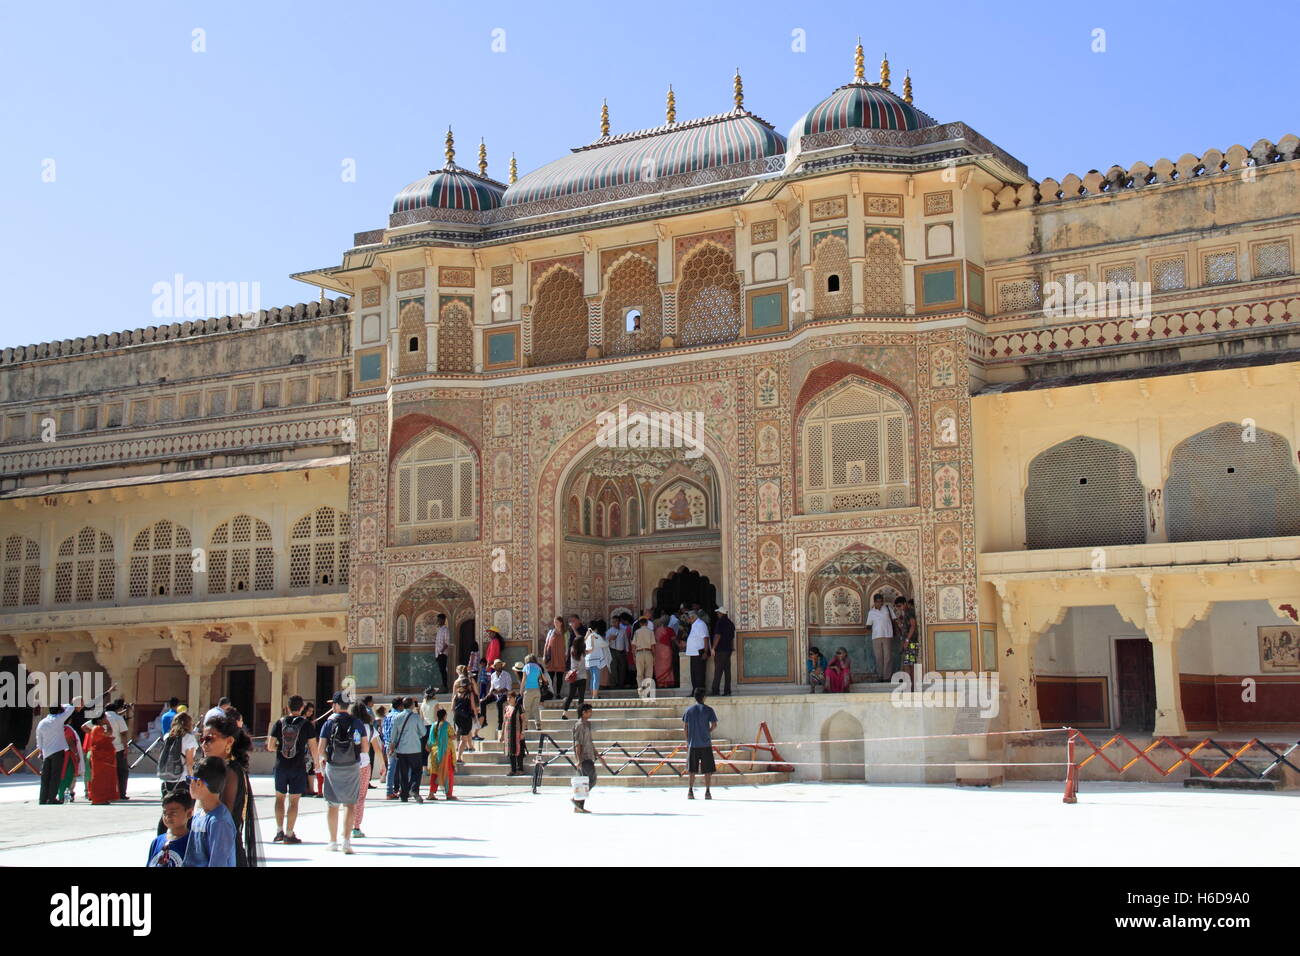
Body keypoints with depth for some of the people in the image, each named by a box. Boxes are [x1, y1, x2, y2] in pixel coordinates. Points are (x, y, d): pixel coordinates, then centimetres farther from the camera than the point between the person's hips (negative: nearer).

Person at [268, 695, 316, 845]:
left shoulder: (280, 723, -1)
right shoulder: (307, 724, -5)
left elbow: (270, 746, -3)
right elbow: (313, 746, -5)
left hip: (281, 766, 2)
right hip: (299, 767, -2)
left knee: (280, 797, 16)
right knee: (294, 800, 3)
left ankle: (279, 830, 10)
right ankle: (289, 834, 4)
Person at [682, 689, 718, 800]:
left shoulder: (689, 710, 5)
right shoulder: (708, 710, -2)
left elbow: (685, 727, 5)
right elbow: (714, 725, -5)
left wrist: (687, 741, 12)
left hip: (693, 744, 2)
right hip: (706, 744, -2)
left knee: (692, 770, 8)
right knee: (707, 770, 4)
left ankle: (690, 791, 2)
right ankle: (707, 792, -1)